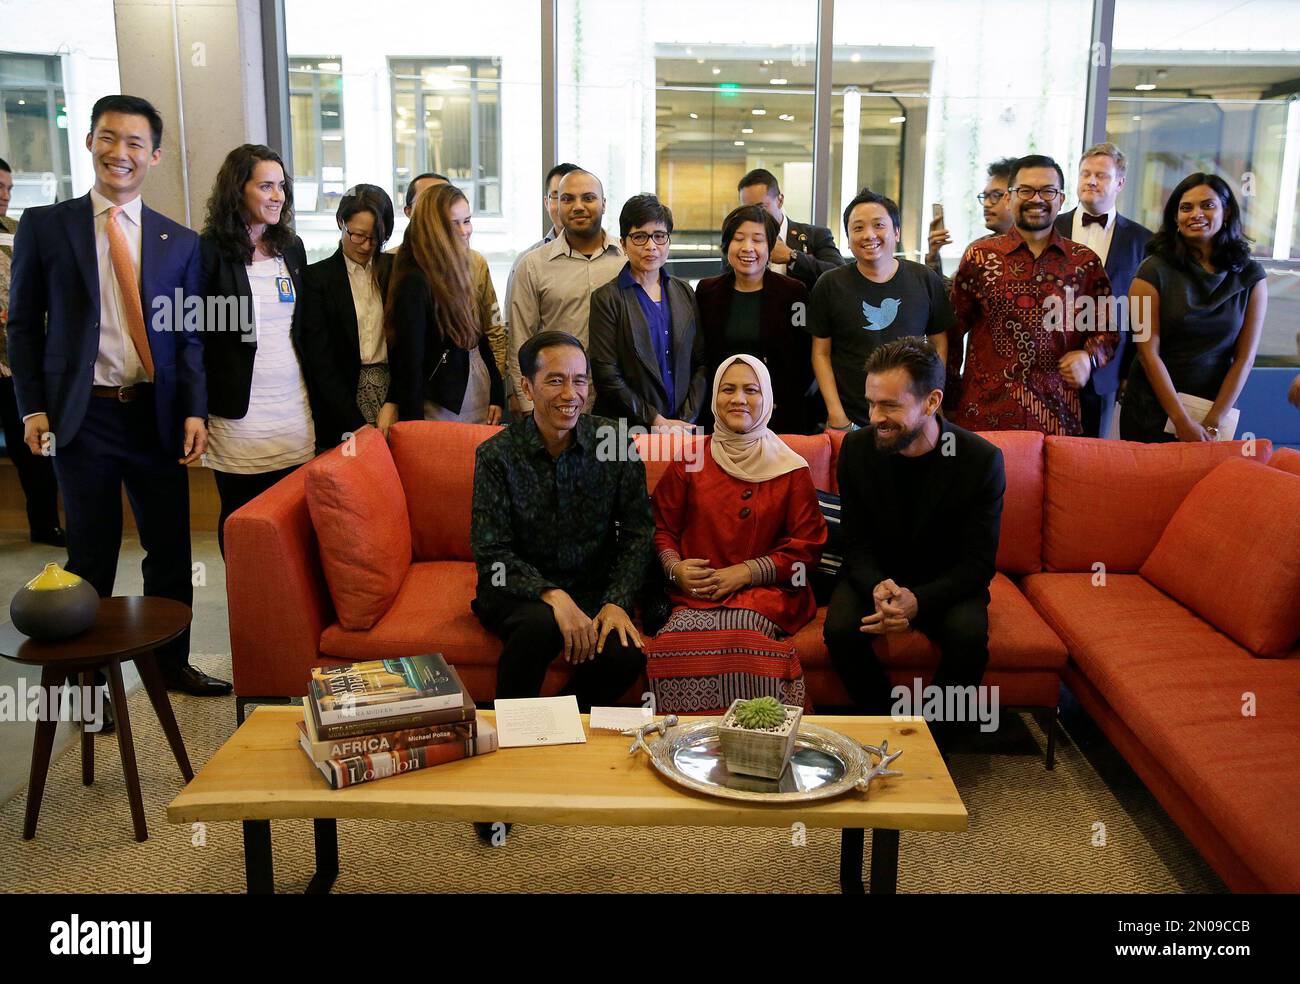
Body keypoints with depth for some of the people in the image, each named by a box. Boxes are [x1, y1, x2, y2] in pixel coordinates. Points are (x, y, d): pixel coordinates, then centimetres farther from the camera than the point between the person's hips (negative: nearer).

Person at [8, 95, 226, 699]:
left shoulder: (179, 242, 7)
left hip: (156, 413, 2)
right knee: (91, 555, 7)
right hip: (81, 415, -2)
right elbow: (24, 323, 4)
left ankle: (171, 663, 26)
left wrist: (195, 411, -5)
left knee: (170, 548, 9)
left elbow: (190, 335, 6)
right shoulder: (45, 225, 2)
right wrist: (33, 408, -5)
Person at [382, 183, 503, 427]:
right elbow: (410, 361, -16)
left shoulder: (458, 272, 9)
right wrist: (413, 427, -16)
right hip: (442, 412, -7)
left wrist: (497, 396, 7)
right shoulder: (414, 283, -15)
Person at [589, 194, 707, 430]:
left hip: (684, 426, 4)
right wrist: (657, 421, -12)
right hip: (627, 431, -3)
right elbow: (607, 377, -10)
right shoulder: (606, 298, -3)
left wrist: (687, 418, -5)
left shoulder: (684, 292, 10)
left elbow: (701, 363, 8)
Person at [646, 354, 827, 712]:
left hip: (765, 590, -1)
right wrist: (674, 568, -5)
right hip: (697, 590, 2)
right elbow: (663, 527, 17)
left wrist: (745, 572, -7)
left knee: (735, 635, -34)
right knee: (676, 641, -31)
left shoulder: (790, 469, 7)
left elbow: (807, 546, 4)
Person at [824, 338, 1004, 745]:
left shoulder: (981, 460, -17)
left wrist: (918, 601, -33)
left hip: (944, 584, -1)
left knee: (969, 635, -31)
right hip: (873, 575, 2)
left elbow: (977, 564, -15)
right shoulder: (857, 448, -10)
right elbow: (855, 543, -5)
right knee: (840, 629, -28)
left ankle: (932, 737, -5)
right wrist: (876, 588, -28)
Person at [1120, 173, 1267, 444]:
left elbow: (1245, 358, -2)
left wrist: (1212, 424, -11)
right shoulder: (1154, 271, -7)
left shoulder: (1251, 276, 0)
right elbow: (1149, 352, -11)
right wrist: (1183, 422, -15)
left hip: (1218, 409, 2)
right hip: (1153, 409, -1)